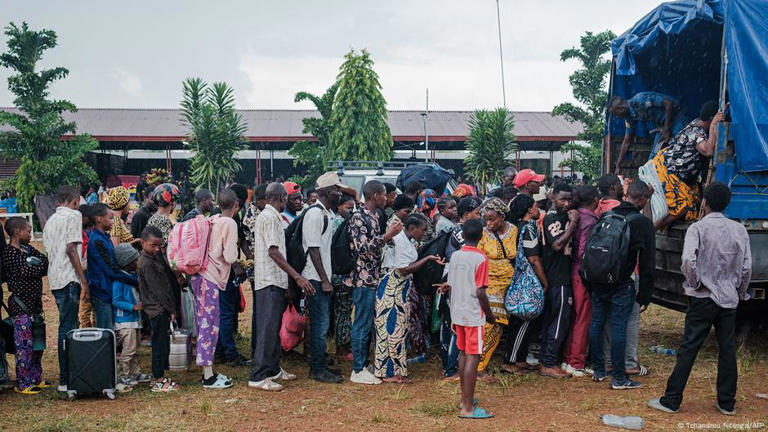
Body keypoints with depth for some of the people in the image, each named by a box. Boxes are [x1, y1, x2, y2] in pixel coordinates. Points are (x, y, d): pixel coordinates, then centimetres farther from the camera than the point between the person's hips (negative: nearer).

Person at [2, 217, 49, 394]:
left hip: (34, 304, 9)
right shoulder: (9, 253, -13)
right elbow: (28, 271, -20)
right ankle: (23, 384, 5)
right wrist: (44, 263, -7)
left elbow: (45, 265, 9)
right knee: (24, 345, -4)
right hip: (20, 305, -9)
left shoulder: (28, 249, 13)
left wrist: (45, 262, -12)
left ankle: (36, 378, 26)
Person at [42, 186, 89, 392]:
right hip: (69, 278, -8)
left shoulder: (50, 220, 19)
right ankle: (66, 380, -5)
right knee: (68, 328, -7)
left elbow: (48, 250, 18)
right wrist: (84, 280, -13)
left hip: (54, 280, 8)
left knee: (66, 327, 15)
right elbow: (71, 249, -14)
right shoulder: (74, 215, -5)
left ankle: (66, 376, 20)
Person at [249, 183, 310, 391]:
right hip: (270, 282, -11)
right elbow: (273, 252, -22)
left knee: (273, 328, 16)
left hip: (275, 281, 11)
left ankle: (273, 370, 25)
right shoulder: (269, 217, -14)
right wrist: (297, 277, -24)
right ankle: (258, 376, -7)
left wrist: (287, 280, 23)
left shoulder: (270, 216, 17)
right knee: (268, 329, -9)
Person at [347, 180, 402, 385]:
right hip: (363, 278, -9)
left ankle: (363, 364, 23)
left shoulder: (373, 217, 15)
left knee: (367, 324, 14)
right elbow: (362, 248, -21)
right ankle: (358, 370, 3)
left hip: (373, 278, 10)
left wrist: (390, 235, 11)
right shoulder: (358, 217, -14)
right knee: (362, 324, -4)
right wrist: (387, 236, -20)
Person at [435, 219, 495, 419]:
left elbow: (451, 285, 9)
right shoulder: (481, 258, -14)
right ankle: (467, 408, -3)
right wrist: (490, 314, -5)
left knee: (463, 353, 17)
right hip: (474, 314, -7)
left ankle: (465, 398, 27)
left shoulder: (455, 256, 5)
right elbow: (480, 292, -16)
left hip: (458, 312, 7)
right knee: (473, 357, -4)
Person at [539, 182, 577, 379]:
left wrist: (574, 221, 3)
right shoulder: (551, 218, -12)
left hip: (564, 276, 9)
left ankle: (547, 360, 21)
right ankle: (549, 364, 1)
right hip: (558, 279, -9)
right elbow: (557, 245, -25)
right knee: (560, 321, -5)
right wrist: (573, 223, -19)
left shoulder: (566, 216, 15)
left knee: (550, 321, 14)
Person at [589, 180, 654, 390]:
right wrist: (644, 295, 0)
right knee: (619, 328, 0)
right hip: (621, 286, -5)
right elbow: (647, 263, -7)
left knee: (596, 324, 12)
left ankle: (598, 371, 24)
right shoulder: (643, 223, -9)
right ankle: (618, 378, 6)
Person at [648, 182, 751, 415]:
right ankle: (727, 403, 17)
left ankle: (671, 400, 2)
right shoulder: (739, 230, 4)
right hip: (729, 299, 4)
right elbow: (747, 267, 3)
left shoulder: (698, 228, -9)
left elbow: (688, 261, -21)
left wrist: (695, 284, -5)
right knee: (727, 350, 10)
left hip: (703, 298, -4)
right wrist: (740, 293, 16)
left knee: (689, 349, -2)